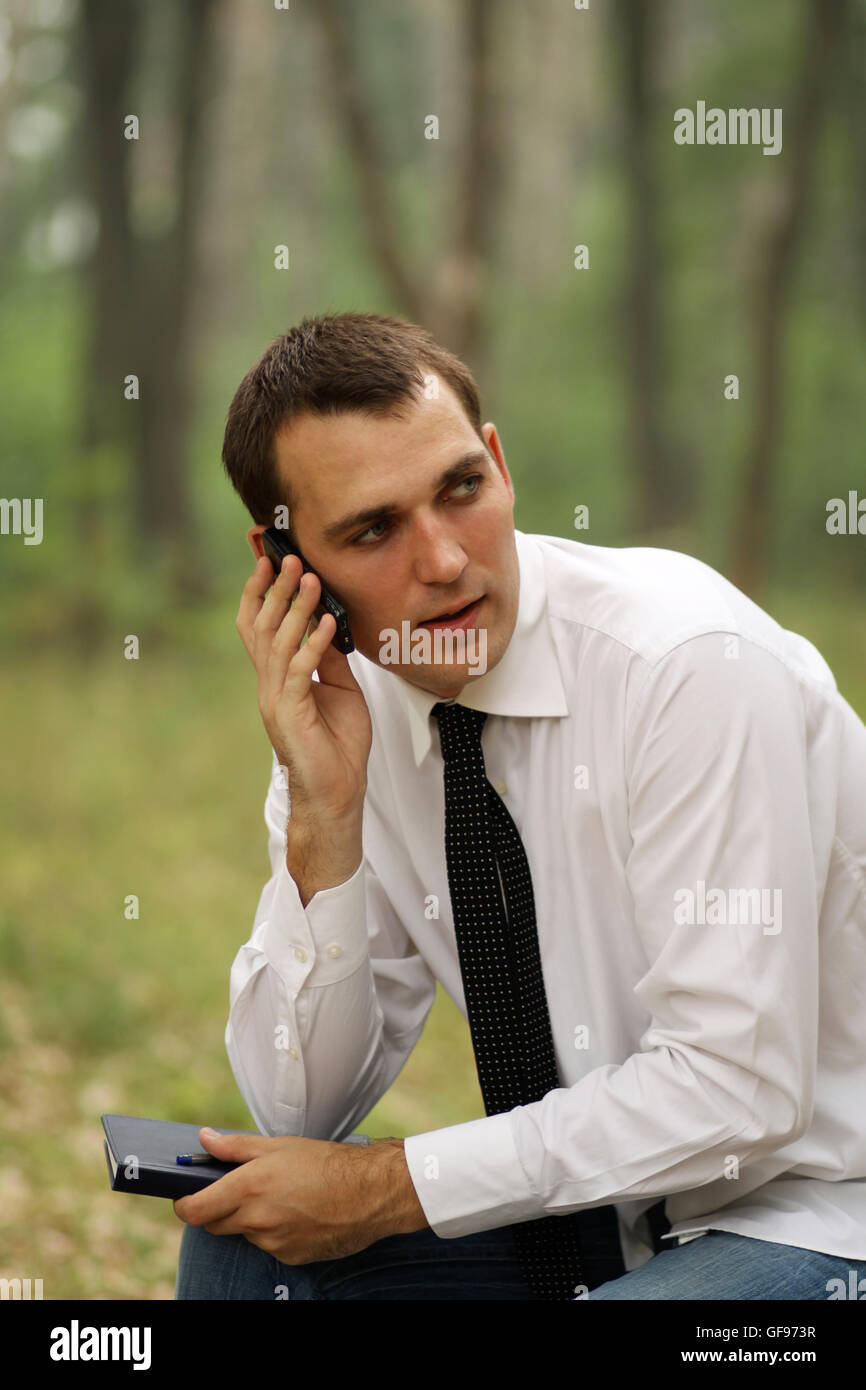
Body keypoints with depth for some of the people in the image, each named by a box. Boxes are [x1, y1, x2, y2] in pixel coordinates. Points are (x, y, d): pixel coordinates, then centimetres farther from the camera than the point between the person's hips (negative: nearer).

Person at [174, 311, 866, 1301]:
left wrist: (390, 1185, -19)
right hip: (604, 1207, 7)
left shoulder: (697, 665, -22)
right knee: (241, 1230, -5)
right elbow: (299, 1112, -2)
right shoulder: (345, 704, -2)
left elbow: (735, 1089, -25)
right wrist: (323, 817, -16)